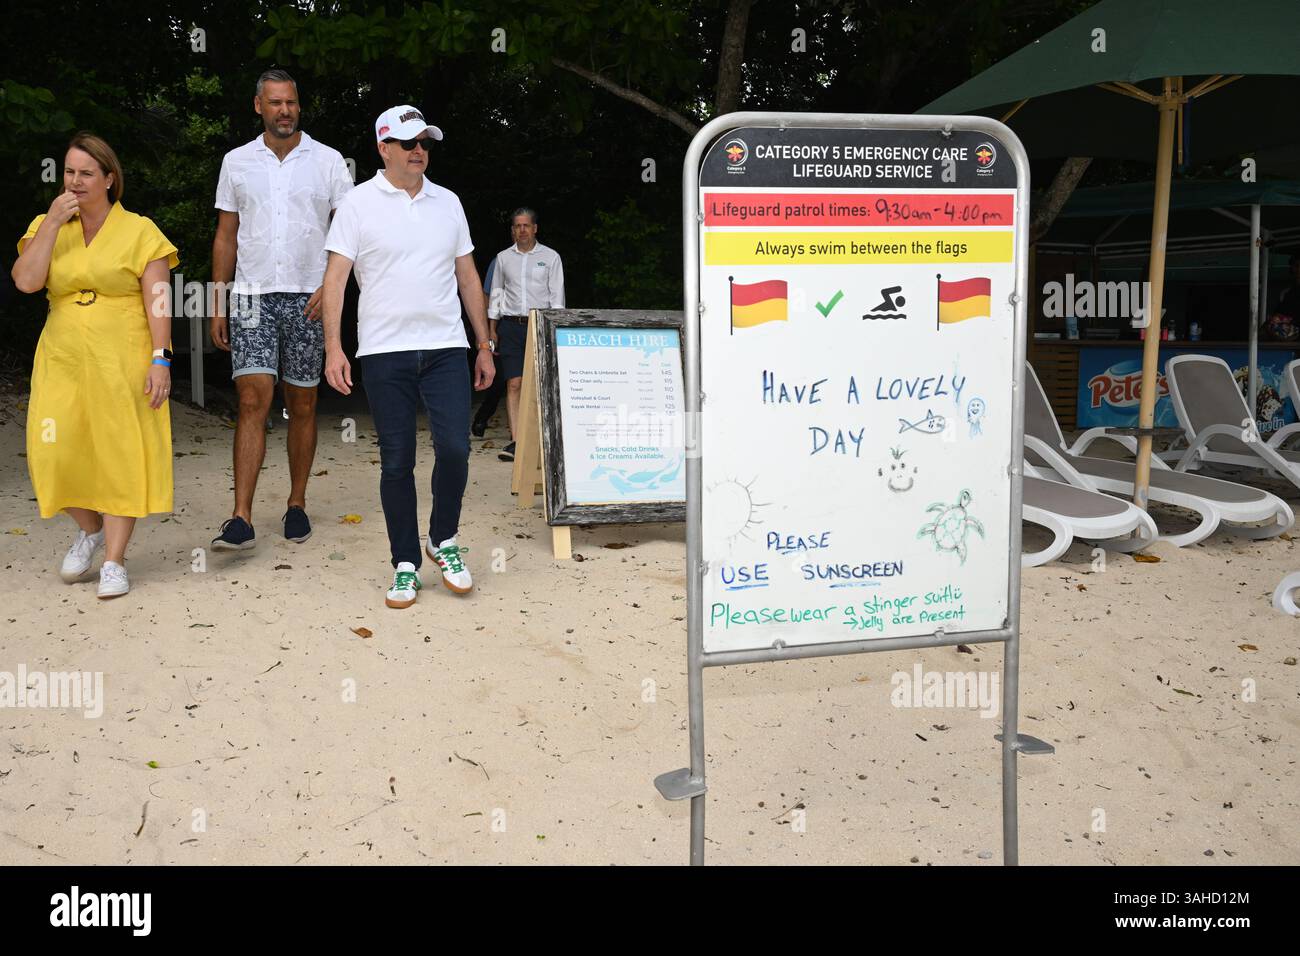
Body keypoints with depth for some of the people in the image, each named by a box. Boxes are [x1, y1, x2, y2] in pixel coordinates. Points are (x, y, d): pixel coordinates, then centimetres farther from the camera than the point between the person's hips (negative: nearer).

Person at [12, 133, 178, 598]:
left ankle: (114, 561, 7)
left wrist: (160, 359, -13)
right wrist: (53, 222, -7)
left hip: (123, 362, -3)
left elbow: (158, 301, -4)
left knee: (120, 455, -2)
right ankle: (89, 529, 24)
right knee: (55, 454, -5)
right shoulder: (47, 228, 12)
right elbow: (25, 281, -5)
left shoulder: (139, 231, 1)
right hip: (63, 361, 3)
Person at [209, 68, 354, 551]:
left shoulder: (328, 161, 5)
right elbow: (226, 237, 12)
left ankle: (297, 504, 18)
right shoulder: (237, 162, 10)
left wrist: (331, 286, -11)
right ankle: (241, 519, -12)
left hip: (309, 298, 0)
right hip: (252, 295, 0)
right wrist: (218, 305, 6)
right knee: (253, 401, -10)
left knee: (302, 405, 6)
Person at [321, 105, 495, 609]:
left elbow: (468, 277, 17)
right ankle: (405, 564, 14)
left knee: (454, 449, -9)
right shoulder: (359, 203, 3)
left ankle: (443, 539, 15)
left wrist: (484, 345, 14)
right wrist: (333, 348, -12)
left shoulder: (448, 202, 14)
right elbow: (335, 277, -2)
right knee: (397, 462, 2)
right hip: (385, 352, -2)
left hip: (446, 349, 2)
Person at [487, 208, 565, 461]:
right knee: (514, 384, -7)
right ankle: (515, 441, -9)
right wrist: (492, 329, 11)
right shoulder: (503, 258, 13)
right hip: (511, 326, 1)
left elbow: (557, 296, 5)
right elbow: (495, 294, 16)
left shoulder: (550, 257, 7)